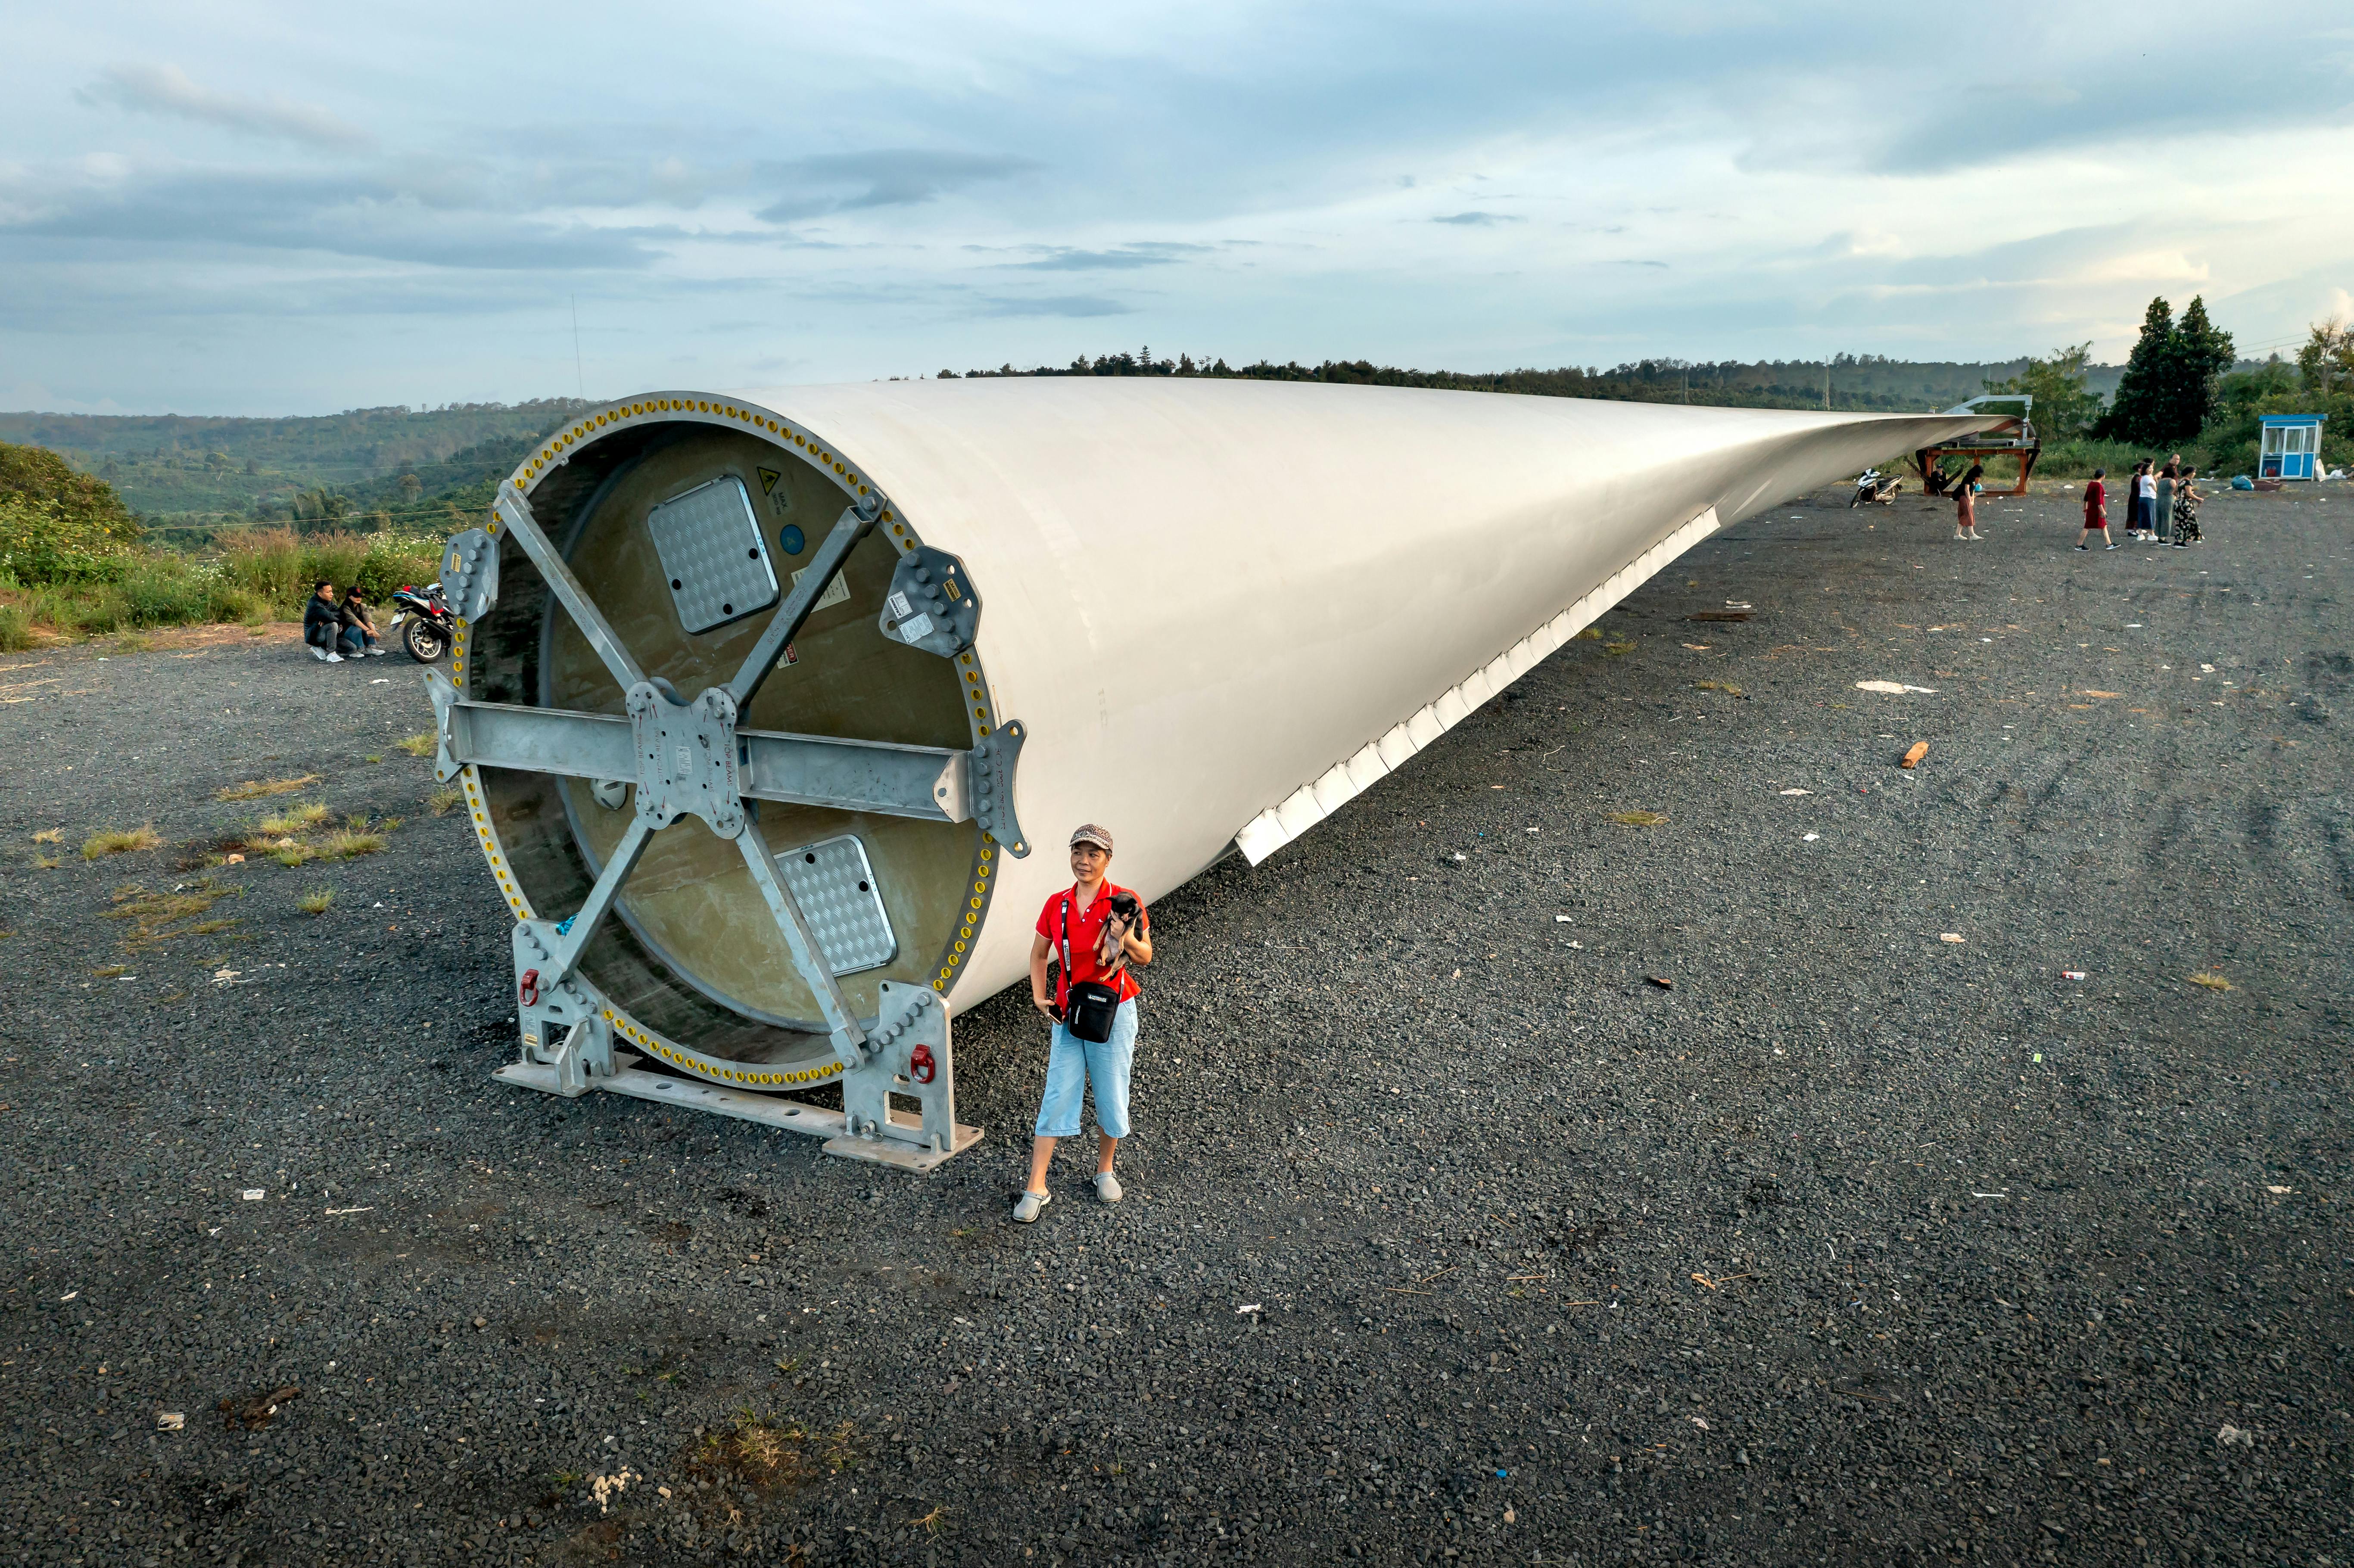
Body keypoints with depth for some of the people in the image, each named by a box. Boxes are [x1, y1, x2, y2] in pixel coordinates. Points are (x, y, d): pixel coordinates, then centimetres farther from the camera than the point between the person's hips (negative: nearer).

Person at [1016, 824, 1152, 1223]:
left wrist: (1125, 938, -23)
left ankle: (1105, 1169, 30)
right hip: (1068, 1012, 2)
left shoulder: (1124, 903, -7)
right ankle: (1036, 1189, 1)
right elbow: (1039, 955, 13)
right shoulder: (1057, 905, 2)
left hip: (1112, 1011, -2)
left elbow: (1146, 957, -2)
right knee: (1057, 1096, -1)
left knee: (1111, 1095, 7)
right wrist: (1040, 998, 1)